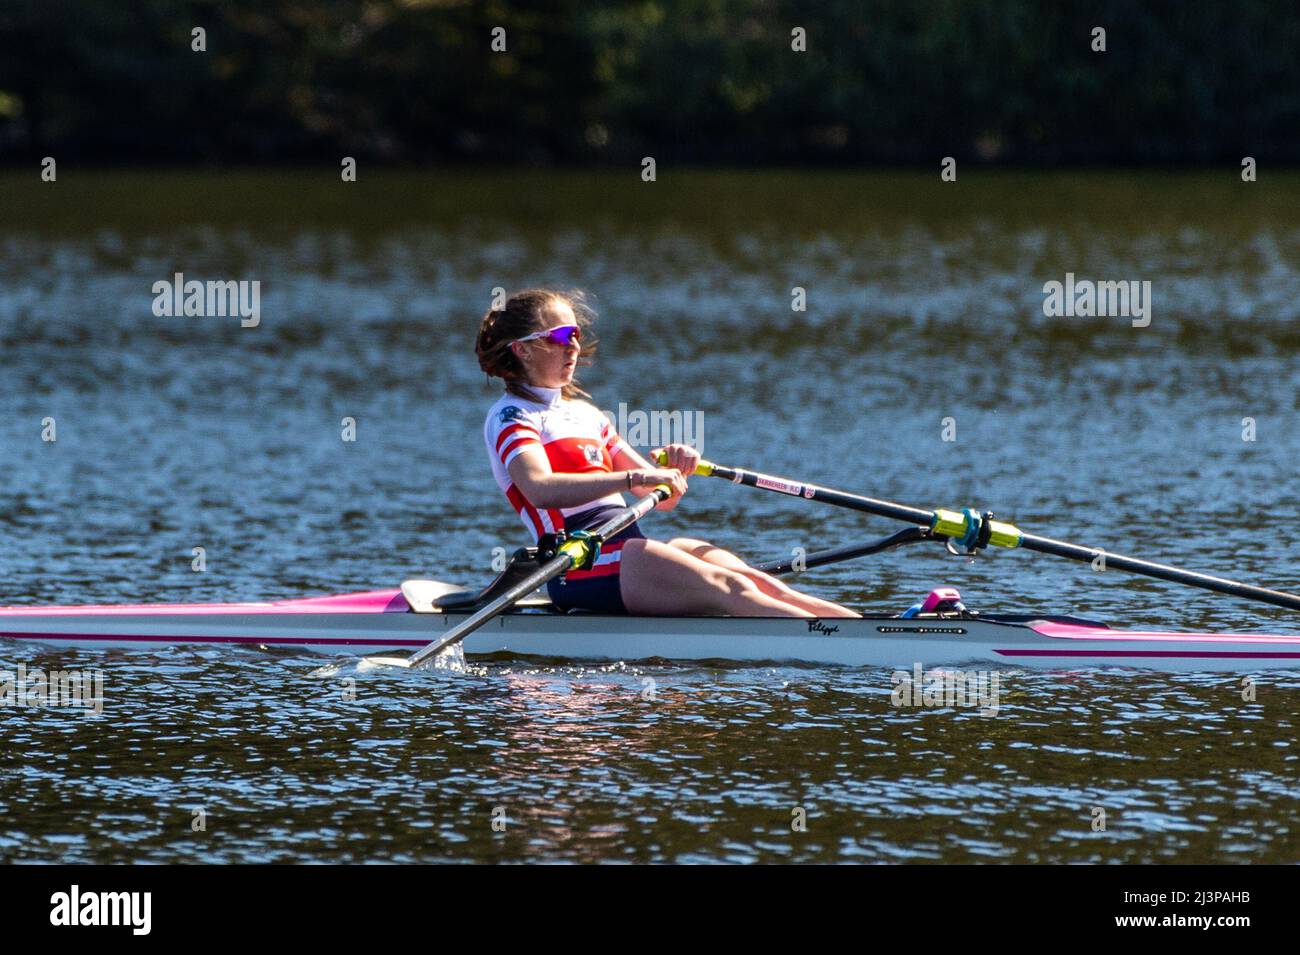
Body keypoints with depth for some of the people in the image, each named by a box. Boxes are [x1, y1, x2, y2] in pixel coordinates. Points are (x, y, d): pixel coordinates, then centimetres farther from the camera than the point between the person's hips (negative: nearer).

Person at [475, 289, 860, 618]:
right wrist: (635, 478, -28)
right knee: (729, 589, -26)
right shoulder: (509, 417, 0)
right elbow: (540, 489, -22)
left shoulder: (585, 413, 25)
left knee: (757, 583, -16)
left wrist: (677, 466, -2)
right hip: (582, 567, -8)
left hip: (626, 550, 8)